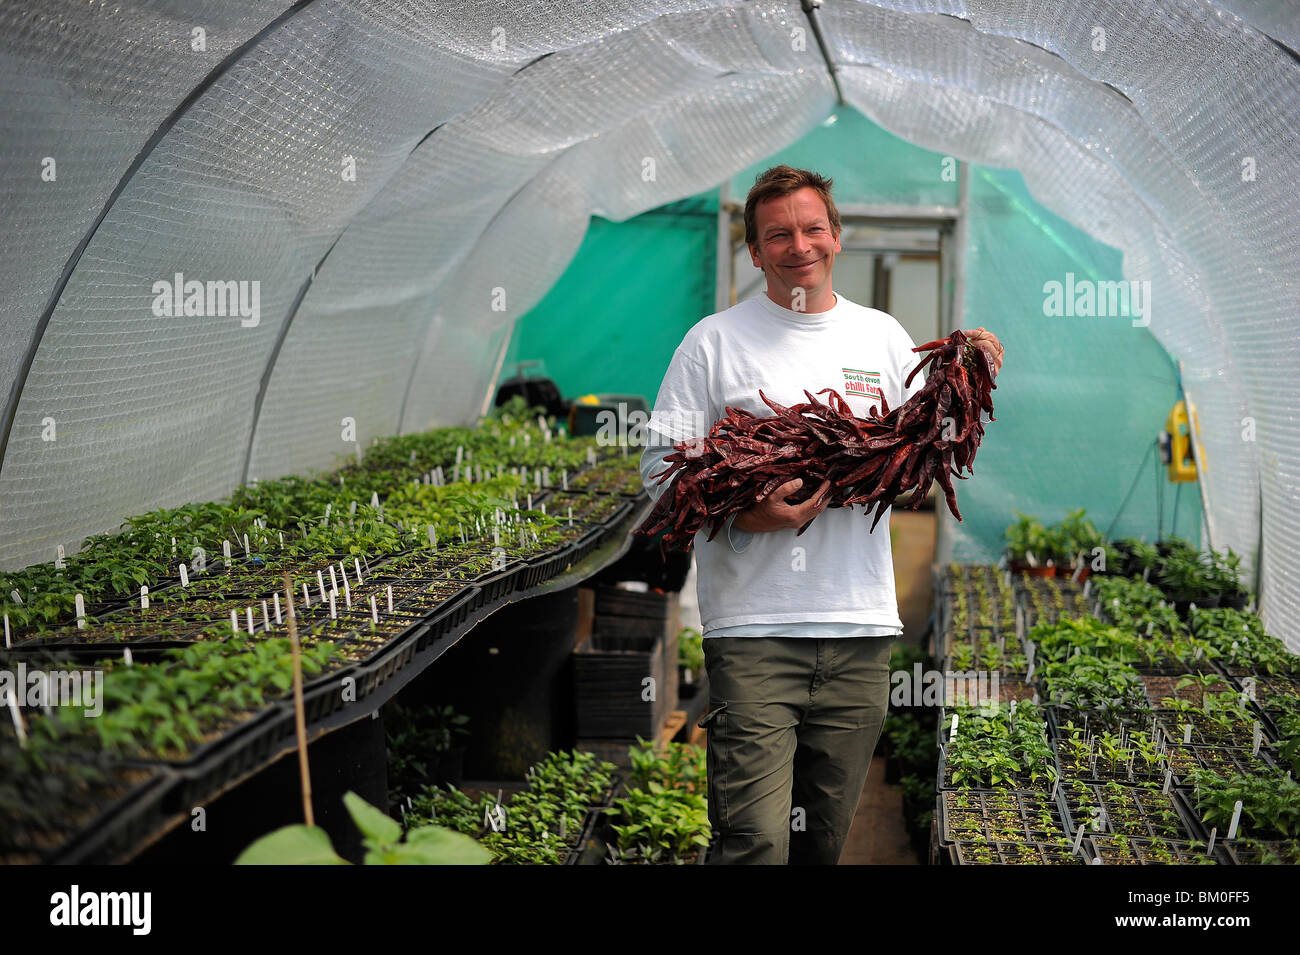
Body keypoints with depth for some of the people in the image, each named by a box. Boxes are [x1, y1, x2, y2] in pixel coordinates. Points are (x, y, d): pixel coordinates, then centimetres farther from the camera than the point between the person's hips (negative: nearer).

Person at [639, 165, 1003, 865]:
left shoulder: (882, 337, 14)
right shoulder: (714, 341, 3)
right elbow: (661, 466, -1)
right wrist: (743, 514, -18)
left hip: (860, 624, 4)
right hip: (752, 624, -4)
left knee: (826, 836, 12)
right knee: (754, 842, -12)